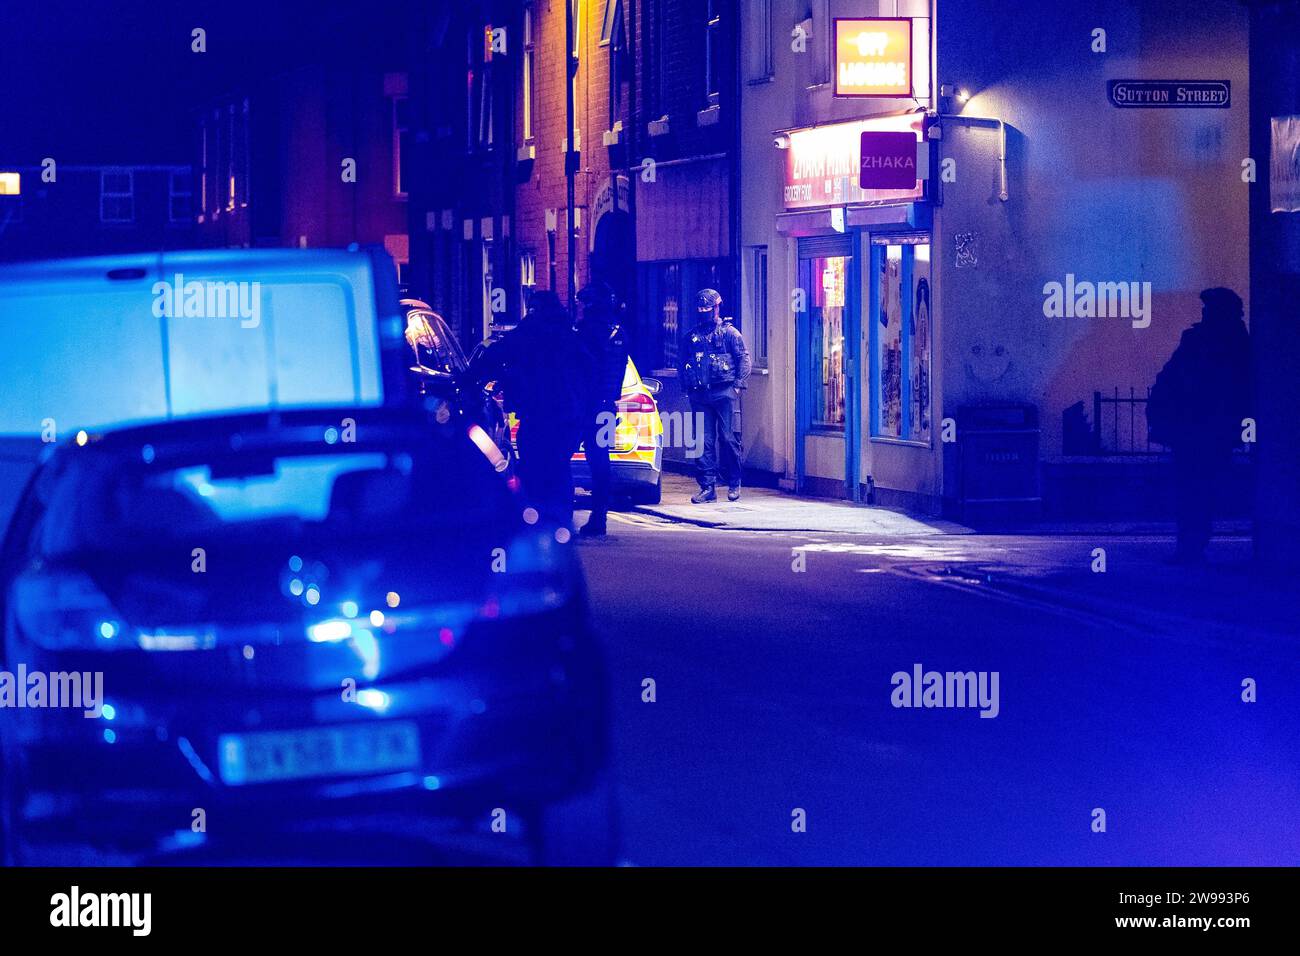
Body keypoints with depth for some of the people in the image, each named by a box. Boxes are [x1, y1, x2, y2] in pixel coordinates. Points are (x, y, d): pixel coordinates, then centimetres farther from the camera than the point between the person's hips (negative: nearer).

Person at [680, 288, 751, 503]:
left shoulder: (730, 333, 4)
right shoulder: (692, 336, 16)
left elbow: (744, 359, 1)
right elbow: (684, 363, 20)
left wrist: (738, 385, -7)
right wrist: (687, 387, 9)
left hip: (724, 393, -4)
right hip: (700, 395, 4)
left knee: (728, 438, -3)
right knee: (704, 440, 0)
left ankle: (734, 484, 8)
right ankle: (708, 487, 1)